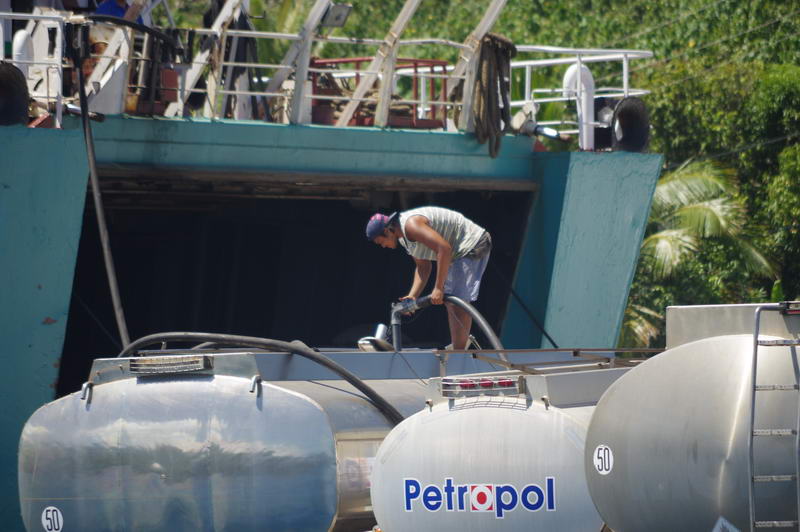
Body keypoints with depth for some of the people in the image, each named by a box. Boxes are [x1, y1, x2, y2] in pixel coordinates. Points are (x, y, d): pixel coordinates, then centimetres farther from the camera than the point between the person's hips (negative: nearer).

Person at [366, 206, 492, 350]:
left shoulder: (411, 225, -23)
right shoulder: (403, 236, 11)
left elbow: (444, 248, -32)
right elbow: (423, 266, 16)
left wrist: (438, 288, -29)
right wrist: (412, 296, 3)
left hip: (473, 246, -11)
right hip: (458, 254, 11)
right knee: (450, 302, 13)